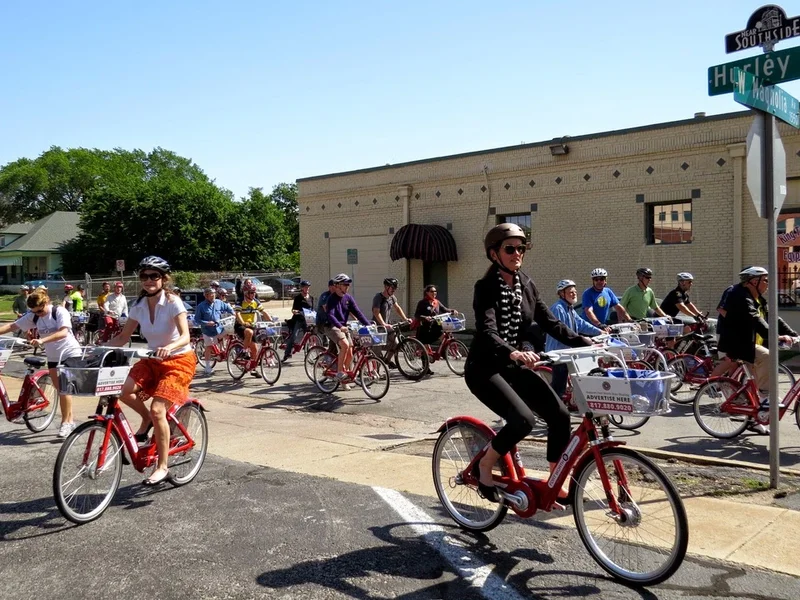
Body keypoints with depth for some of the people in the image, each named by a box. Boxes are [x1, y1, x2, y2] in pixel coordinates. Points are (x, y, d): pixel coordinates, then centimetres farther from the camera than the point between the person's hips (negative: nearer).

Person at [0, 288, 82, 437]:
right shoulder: (33, 316, -1)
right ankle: (69, 420, 19)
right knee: (60, 389, 9)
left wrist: (42, 340, -41)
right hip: (53, 356, 6)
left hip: (70, 353, -6)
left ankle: (66, 422, -3)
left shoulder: (60, 312, -18)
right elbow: (12, 326, -1)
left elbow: (63, 332, -31)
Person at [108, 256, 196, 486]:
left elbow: (185, 336, -26)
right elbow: (123, 337, 2)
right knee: (123, 390, -22)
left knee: (157, 409, -19)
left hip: (179, 361, -5)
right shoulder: (138, 305, -1)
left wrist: (169, 347, -46)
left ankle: (162, 466, -4)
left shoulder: (173, 302, -17)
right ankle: (146, 419, 9)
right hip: (153, 360, 5)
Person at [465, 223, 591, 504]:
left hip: (513, 366, 7)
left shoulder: (526, 284, 4)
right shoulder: (486, 287, -17)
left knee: (559, 414, -7)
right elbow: (487, 331, -31)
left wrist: (585, 343, -8)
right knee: (522, 419, -26)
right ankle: (484, 466, 0)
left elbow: (549, 322, 4)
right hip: (485, 368, -6)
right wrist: (513, 352, -50)